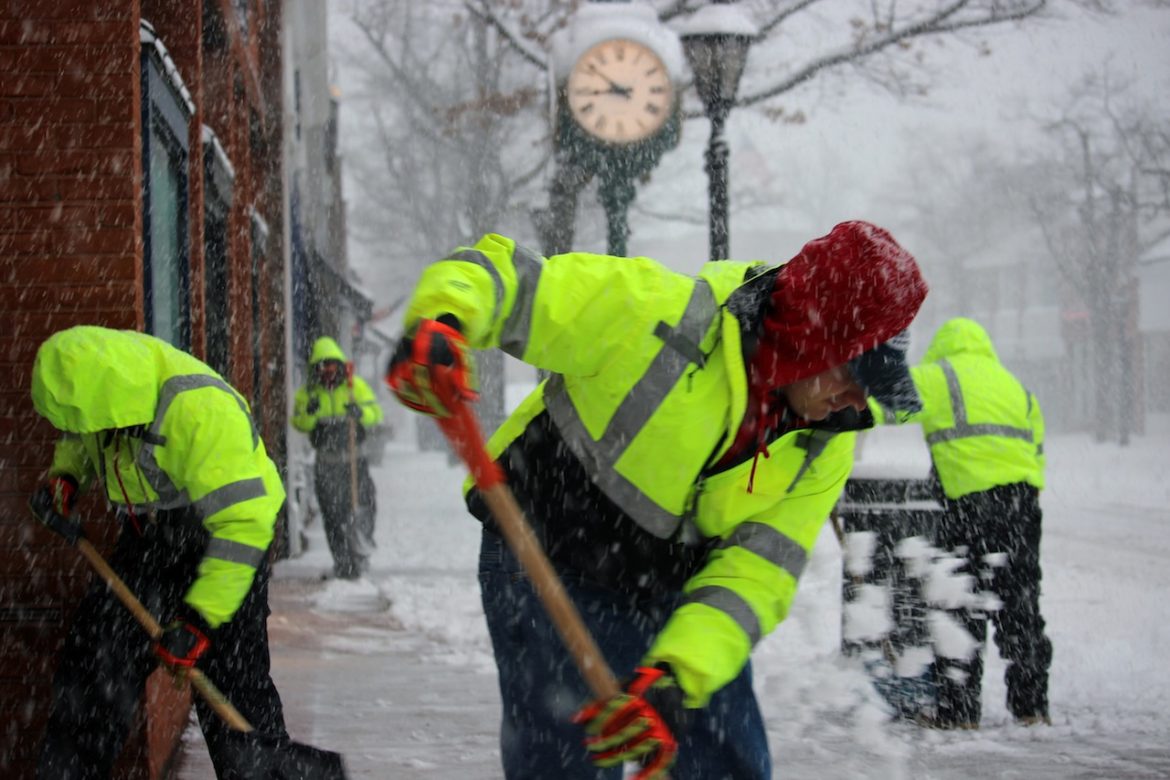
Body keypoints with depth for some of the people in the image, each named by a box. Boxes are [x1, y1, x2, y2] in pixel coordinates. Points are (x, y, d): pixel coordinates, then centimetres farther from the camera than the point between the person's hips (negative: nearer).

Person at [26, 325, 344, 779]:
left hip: (224, 539, -7)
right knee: (94, 663, 4)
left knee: (232, 687, -8)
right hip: (148, 537, 7)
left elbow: (244, 523, -35)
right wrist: (64, 476, -7)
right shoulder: (101, 378, -12)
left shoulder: (200, 410, -35)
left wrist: (201, 617, -35)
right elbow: (81, 440, 14)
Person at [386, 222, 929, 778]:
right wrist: (440, 324, -48)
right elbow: (501, 277, -25)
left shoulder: (824, 448, -11)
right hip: (546, 567, -5)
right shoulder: (657, 312, -27)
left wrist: (676, 676, -34)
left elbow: (752, 578, -17)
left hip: (671, 602, 5)